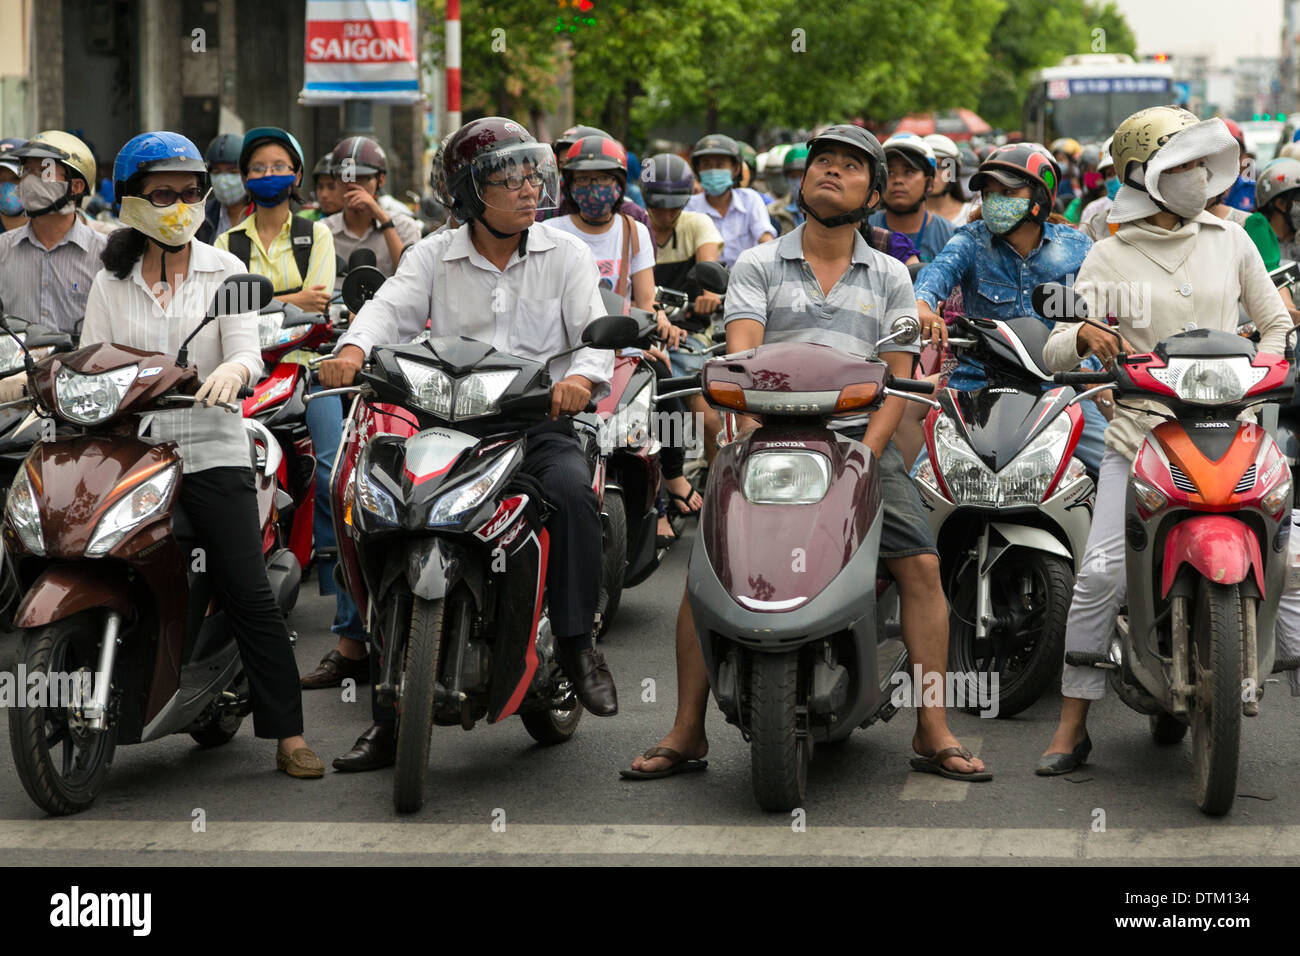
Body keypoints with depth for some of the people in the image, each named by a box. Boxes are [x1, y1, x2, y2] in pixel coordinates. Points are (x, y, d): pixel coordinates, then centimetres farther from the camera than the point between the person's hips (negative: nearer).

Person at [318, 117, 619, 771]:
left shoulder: (567, 255, 8)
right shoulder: (434, 256, 10)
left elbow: (595, 331, -3)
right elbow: (392, 306, -7)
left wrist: (582, 377, -27)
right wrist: (353, 349, -30)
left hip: (539, 420, -1)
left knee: (572, 491, -35)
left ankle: (576, 643, -19)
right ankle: (390, 718, -6)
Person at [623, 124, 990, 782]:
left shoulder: (890, 278, 15)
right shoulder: (757, 266, 12)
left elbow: (899, 381, 6)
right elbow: (741, 358, -4)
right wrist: (754, 434, -22)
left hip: (860, 438, 1)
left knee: (921, 564, -15)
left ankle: (933, 733, -8)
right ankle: (686, 734, -6)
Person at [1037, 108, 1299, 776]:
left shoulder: (1229, 241, 10)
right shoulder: (1109, 258, 6)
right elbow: (1054, 352, 3)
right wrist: (1083, 336, -19)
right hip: (1141, 430, -1)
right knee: (1100, 573, -14)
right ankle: (1072, 726, -4)